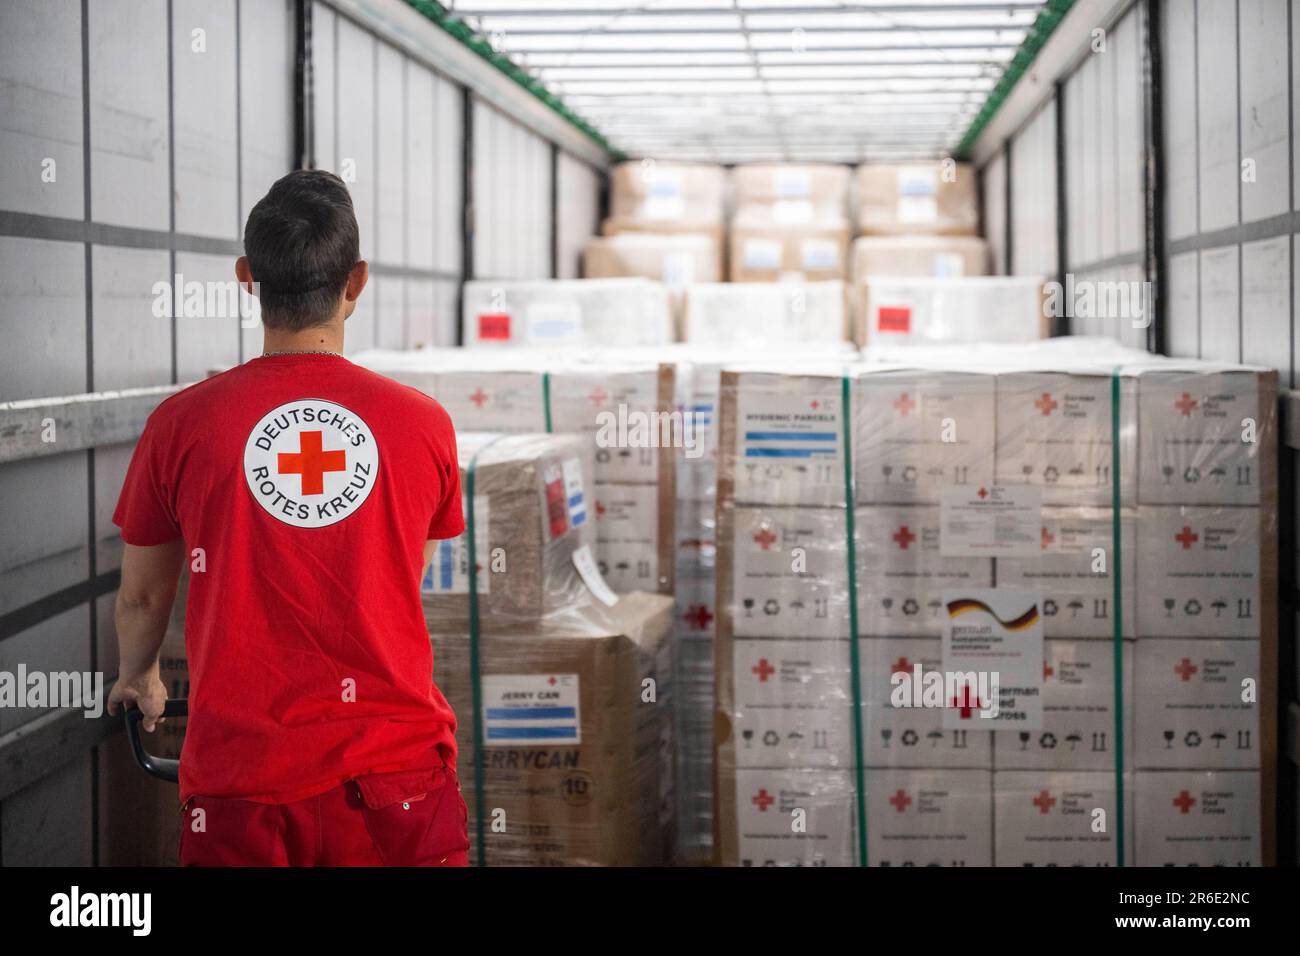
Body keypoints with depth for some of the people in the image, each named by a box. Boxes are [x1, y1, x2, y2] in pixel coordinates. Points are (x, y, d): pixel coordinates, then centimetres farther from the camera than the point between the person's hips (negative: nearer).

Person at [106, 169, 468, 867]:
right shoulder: (426, 424, -1)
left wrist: (139, 678, 34)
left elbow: (141, 598, 12)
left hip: (244, 787, 0)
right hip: (399, 779, 1)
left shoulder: (181, 424, -3)